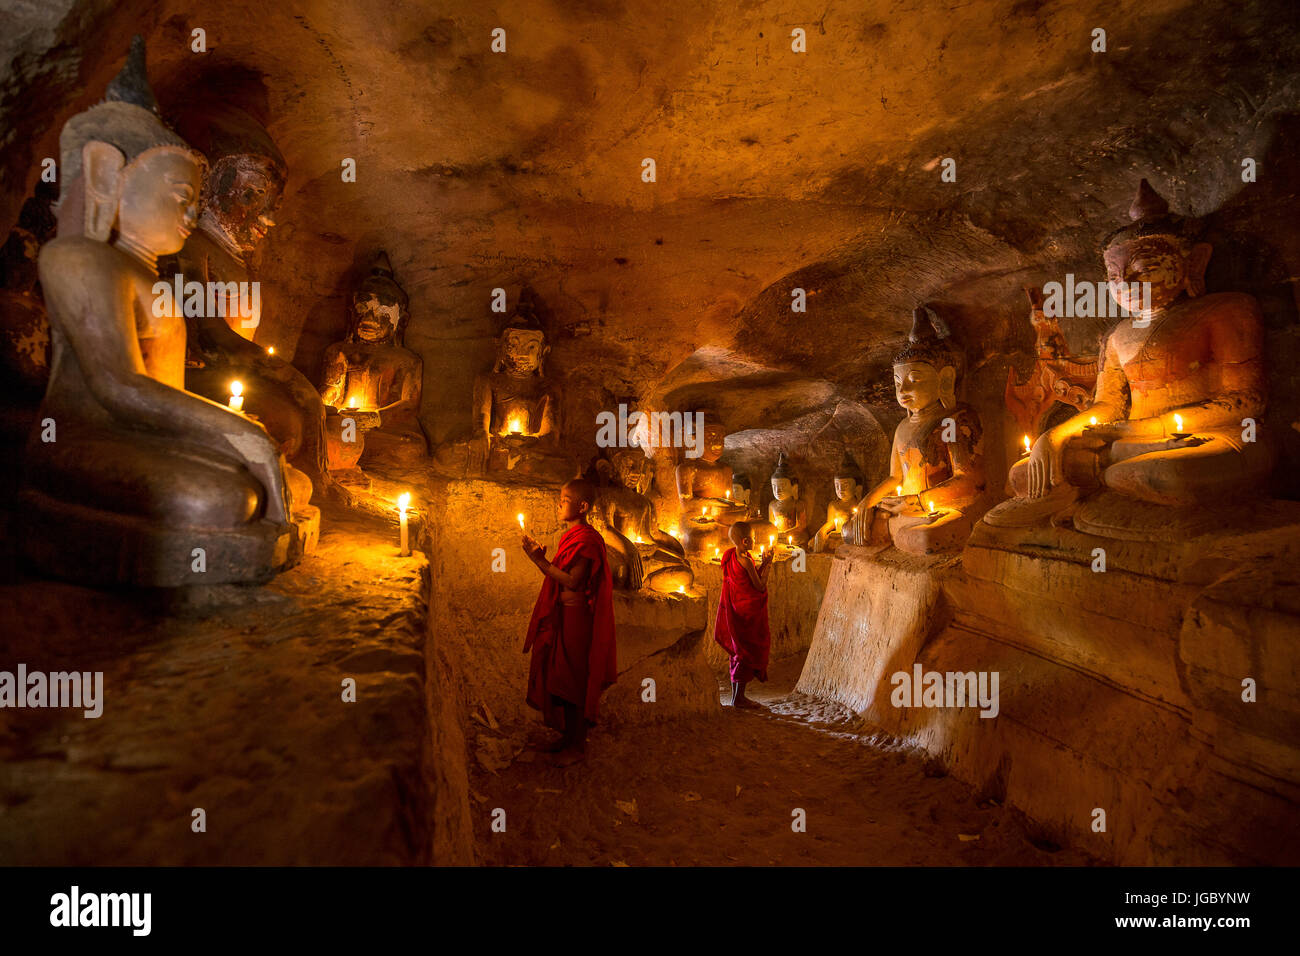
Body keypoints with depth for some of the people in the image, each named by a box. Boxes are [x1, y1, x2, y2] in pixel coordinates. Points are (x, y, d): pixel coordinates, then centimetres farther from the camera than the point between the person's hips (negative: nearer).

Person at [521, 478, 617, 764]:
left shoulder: (586, 539, -17)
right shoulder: (570, 536, 12)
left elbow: (572, 581, -23)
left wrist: (540, 561, -22)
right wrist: (541, 558, 4)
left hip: (576, 615, -9)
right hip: (561, 613, 9)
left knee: (573, 680, 0)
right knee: (559, 677, 15)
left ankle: (577, 745, 13)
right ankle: (568, 734, 29)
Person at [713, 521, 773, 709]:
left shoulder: (731, 556, 5)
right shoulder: (746, 560, -21)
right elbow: (760, 586, -14)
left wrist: (762, 564, 12)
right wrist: (766, 565, -6)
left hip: (735, 608, 9)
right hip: (747, 610, -9)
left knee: (738, 650, 16)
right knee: (748, 651, 1)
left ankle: (737, 695, 24)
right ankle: (739, 697, 5)